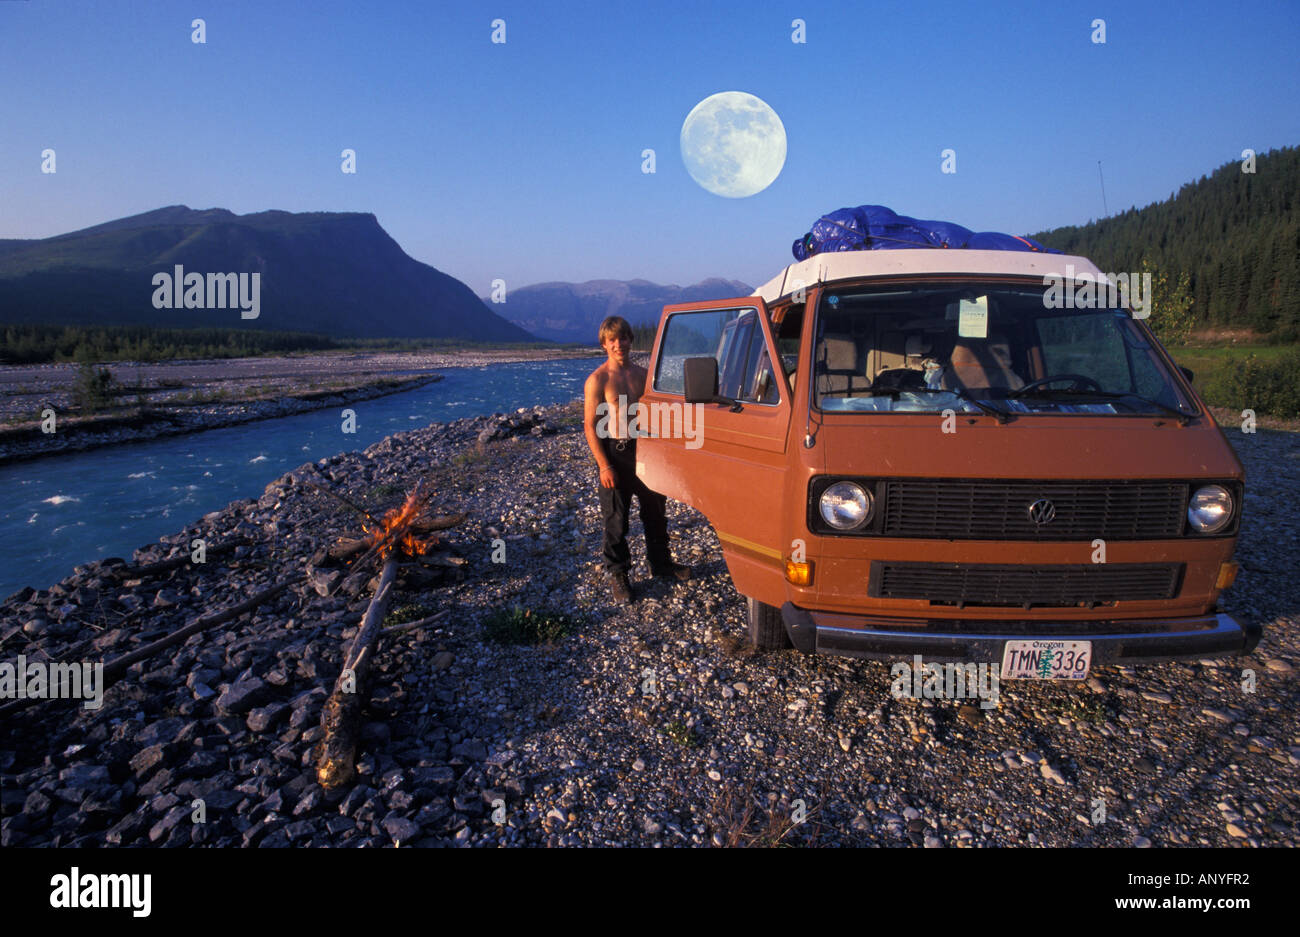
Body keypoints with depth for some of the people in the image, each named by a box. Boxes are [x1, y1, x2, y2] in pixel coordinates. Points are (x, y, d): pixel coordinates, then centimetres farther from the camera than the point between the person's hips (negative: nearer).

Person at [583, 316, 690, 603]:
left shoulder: (642, 374, 7)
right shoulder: (598, 380, -10)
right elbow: (590, 426, -12)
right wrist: (604, 466, -17)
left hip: (645, 449, 6)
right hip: (615, 452, -5)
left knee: (656, 511, 16)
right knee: (616, 518, 4)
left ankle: (660, 563, 34)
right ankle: (617, 574, 19)